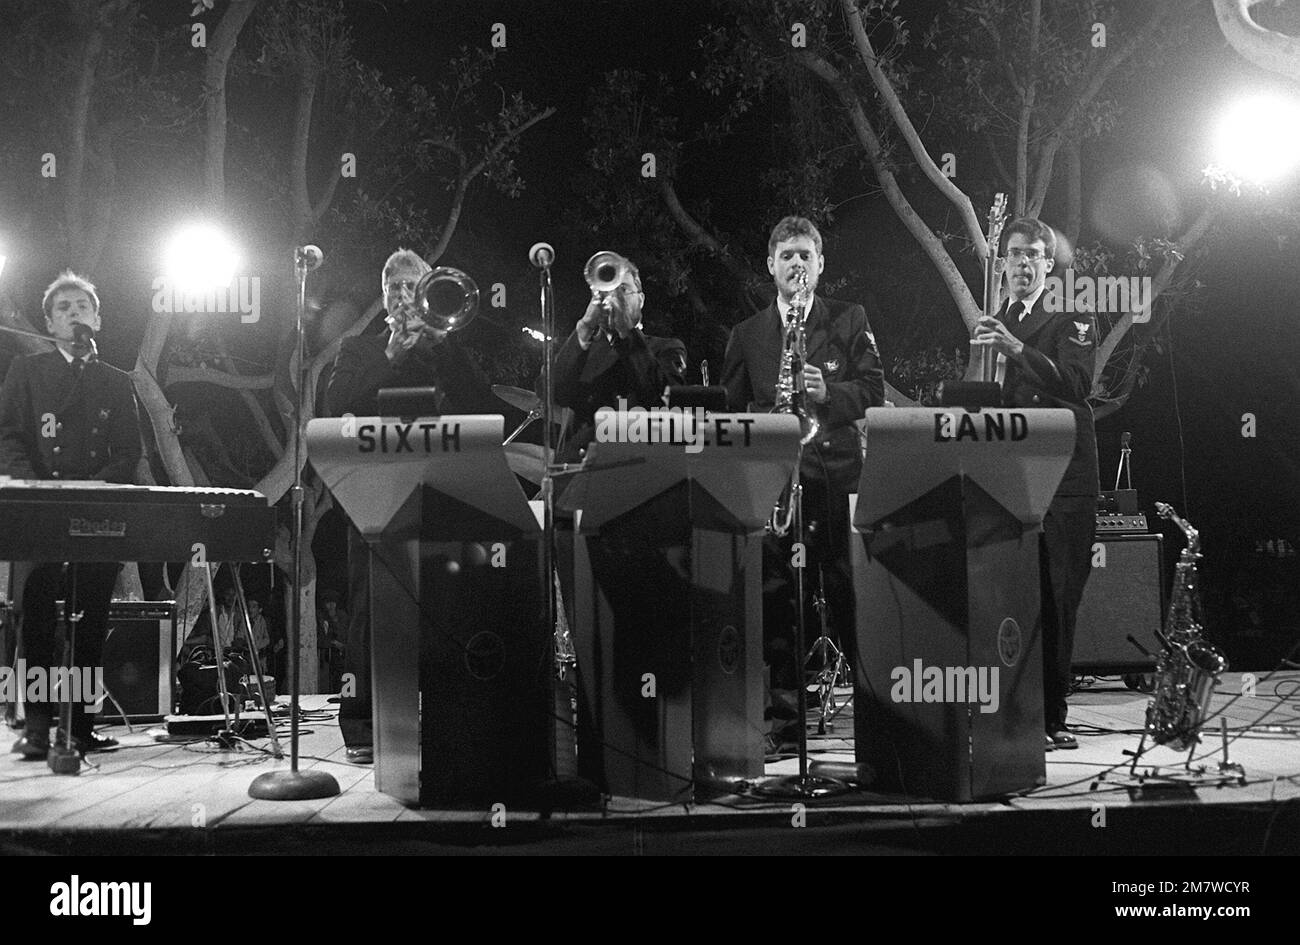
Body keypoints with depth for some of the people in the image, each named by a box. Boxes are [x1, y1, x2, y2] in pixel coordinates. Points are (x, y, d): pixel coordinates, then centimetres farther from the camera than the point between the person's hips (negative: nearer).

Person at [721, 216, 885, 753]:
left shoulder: (849, 321, 11)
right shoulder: (747, 335, 16)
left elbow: (873, 390, 1)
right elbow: (730, 410, 14)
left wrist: (827, 393, -16)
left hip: (837, 473, -2)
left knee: (851, 597, -3)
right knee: (778, 600, 0)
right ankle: (786, 720, 5)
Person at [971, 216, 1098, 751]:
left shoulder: (1072, 326, 8)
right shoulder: (986, 328, 18)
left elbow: (1076, 383, -13)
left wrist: (1018, 350, -26)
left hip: (1064, 480, -1)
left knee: (1059, 601, -1)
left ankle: (1051, 716, 6)